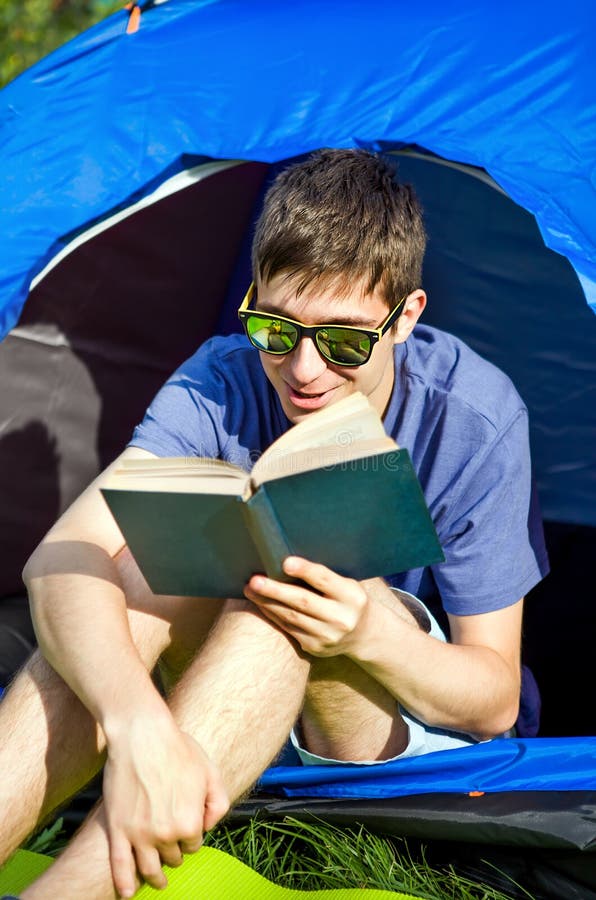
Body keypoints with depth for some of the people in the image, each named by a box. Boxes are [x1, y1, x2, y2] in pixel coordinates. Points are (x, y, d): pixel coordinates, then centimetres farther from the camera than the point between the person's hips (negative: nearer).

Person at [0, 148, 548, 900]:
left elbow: (496, 699, -17)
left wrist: (373, 634, -40)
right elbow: (63, 559, -33)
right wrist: (136, 721, -54)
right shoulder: (222, 386, -17)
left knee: (294, 556, -35)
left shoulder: (474, 421, -22)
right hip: (250, 714, 3)